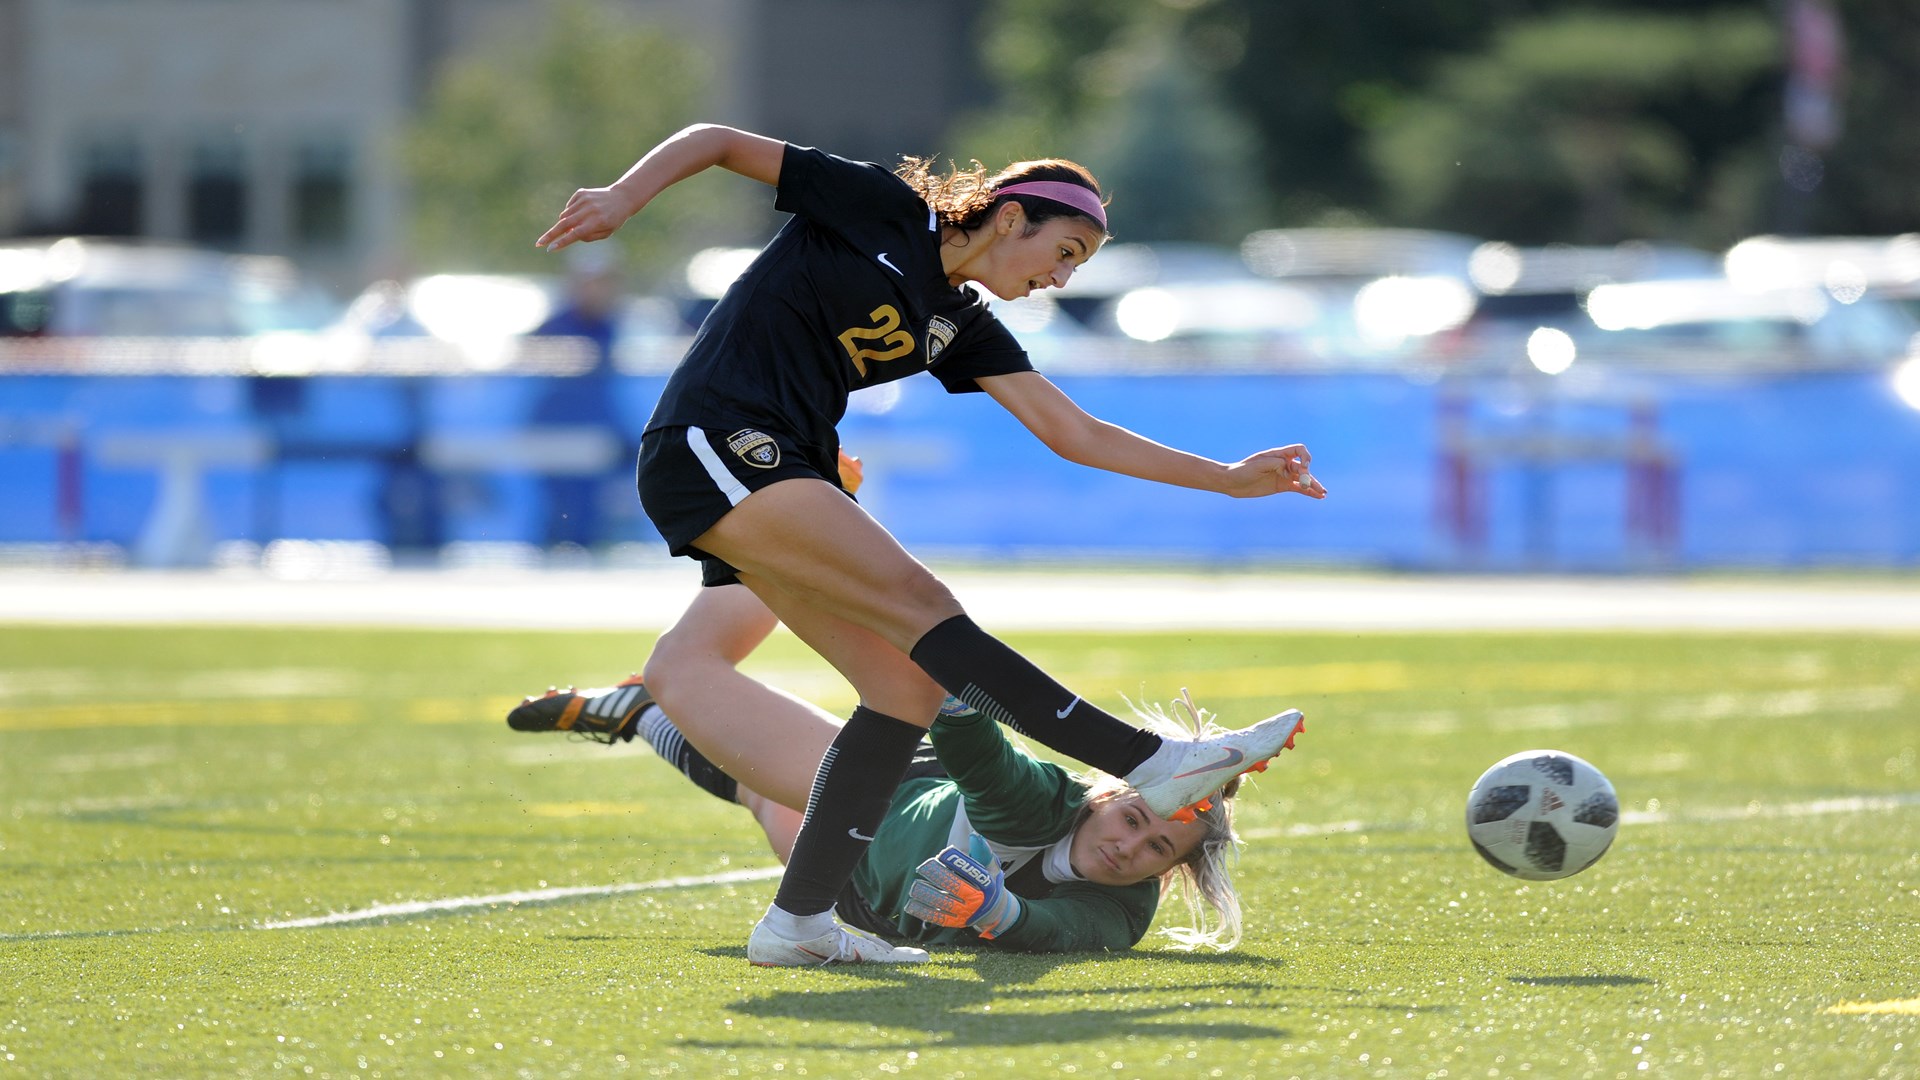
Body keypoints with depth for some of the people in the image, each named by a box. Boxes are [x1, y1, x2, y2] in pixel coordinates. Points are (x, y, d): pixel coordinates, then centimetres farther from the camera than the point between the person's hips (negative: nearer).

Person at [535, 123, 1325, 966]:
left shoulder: (962, 325, 17)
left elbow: (1075, 434, 17)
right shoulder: (882, 210, -1)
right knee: (918, 602, -20)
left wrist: (1229, 477, 13)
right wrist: (622, 198, -15)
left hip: (785, 475, 9)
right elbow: (718, 142, 1)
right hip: (713, 446, -9)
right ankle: (1153, 766, -27)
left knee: (909, 681, -6)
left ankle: (797, 921, -7)